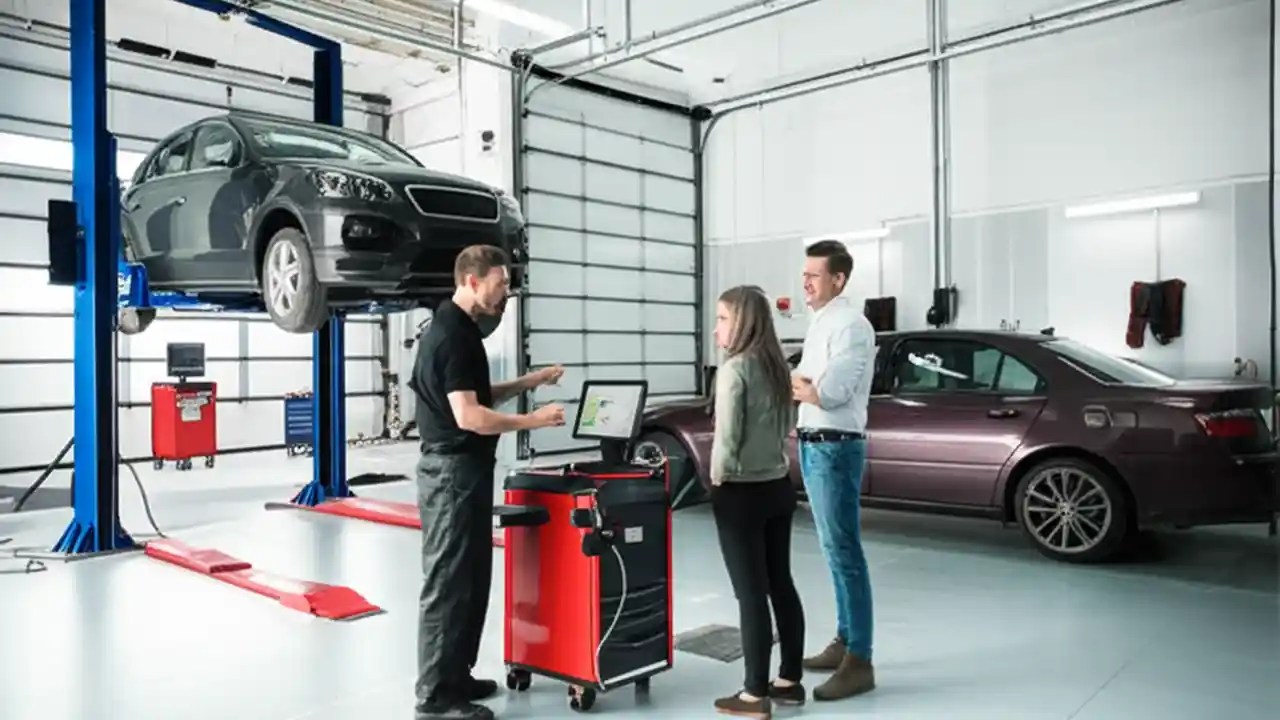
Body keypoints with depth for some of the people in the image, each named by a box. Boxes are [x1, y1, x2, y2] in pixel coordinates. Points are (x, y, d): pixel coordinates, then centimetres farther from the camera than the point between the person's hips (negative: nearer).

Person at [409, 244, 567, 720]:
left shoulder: (462, 329, 13)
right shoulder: (451, 335, -18)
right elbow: (468, 416, -24)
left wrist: (528, 382, 11)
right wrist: (535, 420, -18)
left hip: (467, 471, 10)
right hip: (452, 473, -10)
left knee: (472, 579, 16)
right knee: (447, 584, -2)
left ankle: (455, 676, 28)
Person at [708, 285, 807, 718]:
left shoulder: (734, 368, -16)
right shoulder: (777, 366, 7)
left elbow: (726, 437, -19)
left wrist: (717, 476, -4)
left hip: (742, 493, -8)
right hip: (778, 486, 8)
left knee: (751, 594, 0)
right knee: (780, 585, 15)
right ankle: (790, 681, 26)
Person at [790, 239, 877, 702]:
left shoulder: (850, 325, -13)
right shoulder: (820, 324, 16)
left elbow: (830, 394, -22)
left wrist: (797, 384, -4)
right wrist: (806, 386, -7)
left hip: (835, 448, -10)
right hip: (811, 446, 10)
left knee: (845, 553, -6)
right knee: (834, 551, 16)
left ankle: (859, 662, 1)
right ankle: (844, 641, 28)